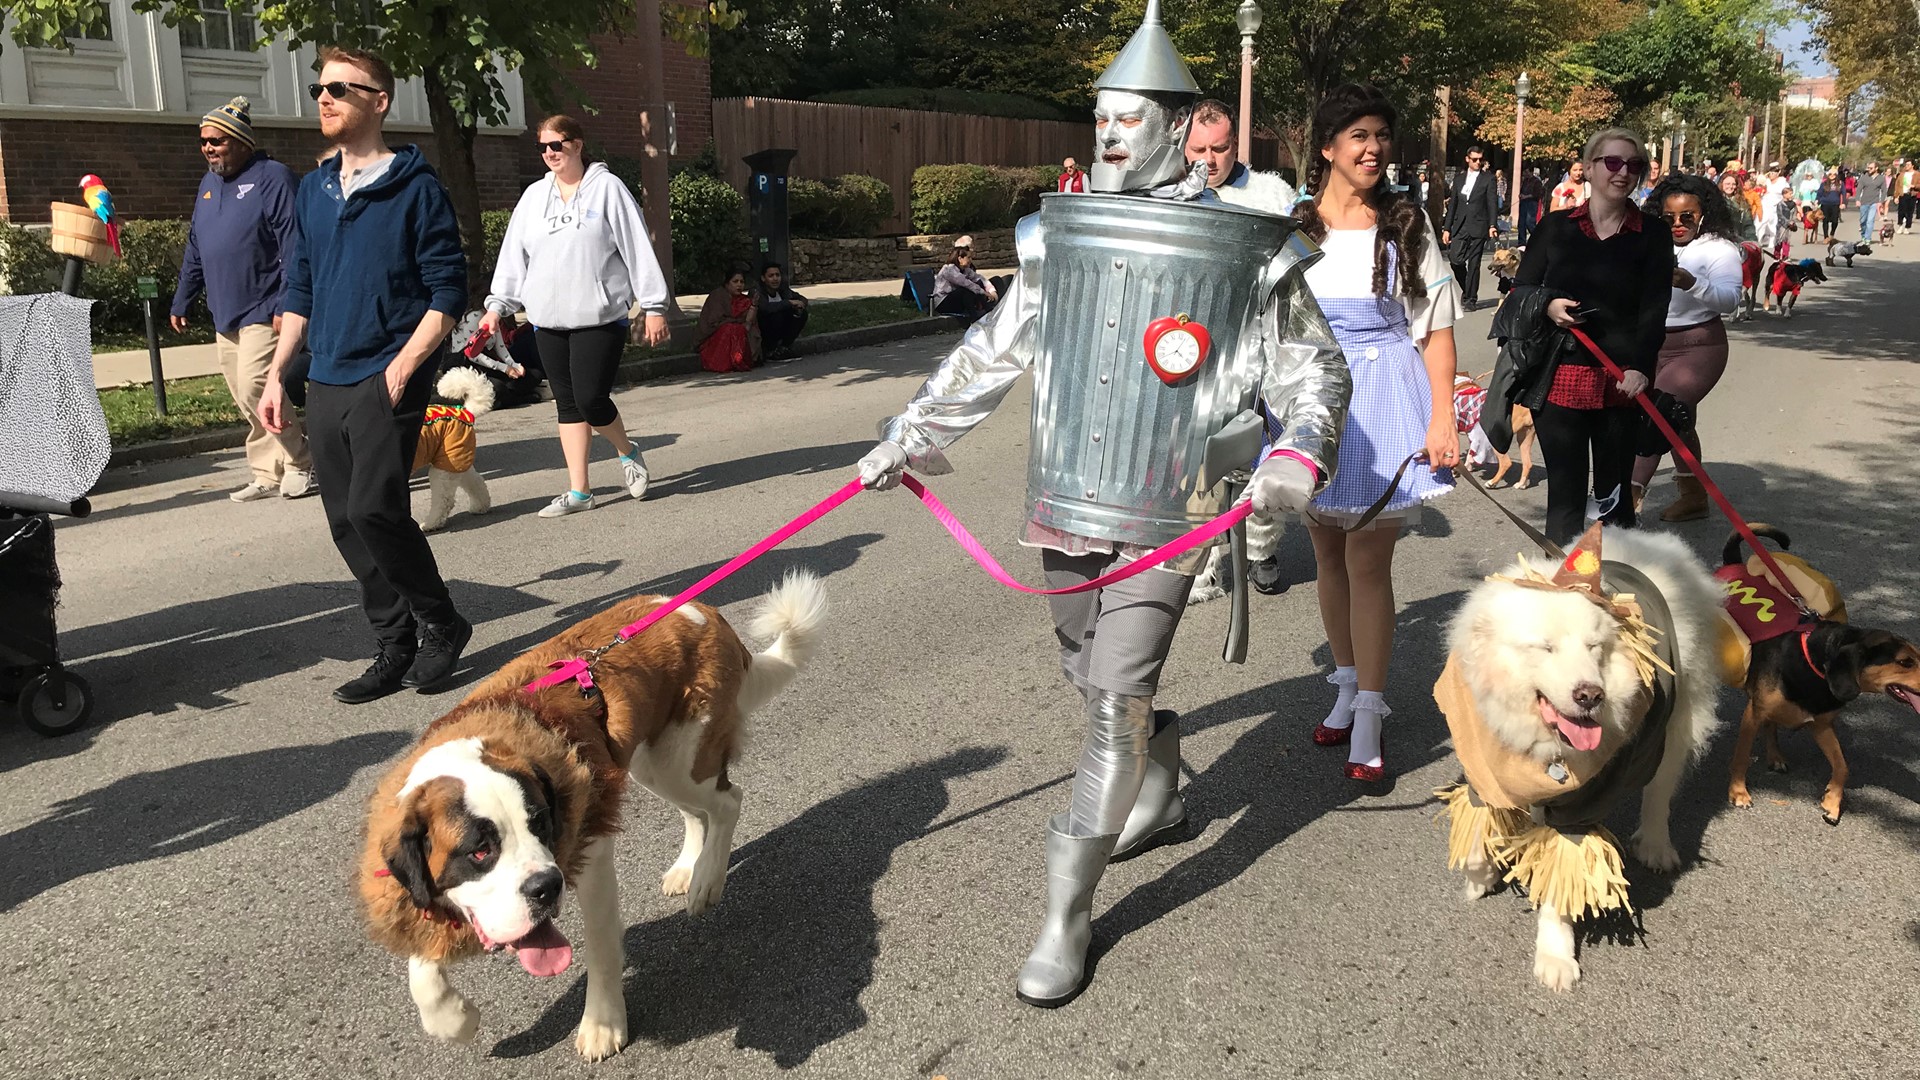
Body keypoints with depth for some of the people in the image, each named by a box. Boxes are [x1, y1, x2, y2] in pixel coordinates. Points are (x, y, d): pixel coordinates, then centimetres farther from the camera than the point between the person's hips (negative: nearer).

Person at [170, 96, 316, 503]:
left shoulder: (272, 178, -9)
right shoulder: (209, 183, 17)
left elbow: (292, 248, -16)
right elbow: (195, 249, 23)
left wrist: (286, 306, -22)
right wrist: (181, 301, 21)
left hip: (262, 312, -8)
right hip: (225, 315, 8)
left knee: (256, 391, -14)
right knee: (246, 401, 8)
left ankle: (301, 465, 1)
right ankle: (268, 475, 15)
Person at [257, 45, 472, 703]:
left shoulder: (415, 187, -4)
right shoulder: (312, 191, 15)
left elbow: (448, 292, -8)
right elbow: (300, 291, 20)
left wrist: (403, 367, -17)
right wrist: (275, 375, 13)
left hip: (388, 378, -7)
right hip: (325, 383, 7)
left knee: (373, 509, -17)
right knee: (346, 524, 5)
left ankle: (442, 625, 4)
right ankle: (398, 648, 16)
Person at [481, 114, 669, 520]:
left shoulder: (607, 188, -2)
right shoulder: (534, 196, 13)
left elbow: (638, 249, -4)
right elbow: (513, 255, 15)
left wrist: (654, 307, -7)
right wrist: (497, 305, 7)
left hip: (601, 316, -5)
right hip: (549, 319, 5)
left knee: (591, 399, -12)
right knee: (567, 404, 6)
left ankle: (628, 452, 19)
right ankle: (578, 490, 11)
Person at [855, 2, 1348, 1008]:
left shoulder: (1241, 251, -5)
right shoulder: (1057, 235, 6)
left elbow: (1314, 371, 2)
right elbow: (989, 356, 14)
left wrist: (1298, 456, -17)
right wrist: (907, 437, 12)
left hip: (1165, 518, -5)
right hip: (1066, 505, 5)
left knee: (1117, 703, -10)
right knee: (1090, 677, 19)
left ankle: (1067, 916, 2)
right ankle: (1159, 794, 49)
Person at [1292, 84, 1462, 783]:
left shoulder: (1406, 224, 2)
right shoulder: (1291, 224, 4)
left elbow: (1437, 328, 1)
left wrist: (1442, 419, -7)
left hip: (1385, 394, -2)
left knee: (1367, 559, -6)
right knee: (1327, 553, 11)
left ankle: (1368, 719, 3)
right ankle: (1347, 687, 29)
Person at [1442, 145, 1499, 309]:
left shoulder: (1487, 180, 3)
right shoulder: (1459, 180, 15)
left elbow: (1493, 204, -3)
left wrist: (1492, 225, -16)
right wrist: (1446, 228, 11)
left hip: (1478, 227, -3)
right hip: (1460, 227, 3)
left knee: (1473, 263, -2)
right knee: (1455, 259, -8)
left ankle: (1470, 298, 7)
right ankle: (1467, 290, 16)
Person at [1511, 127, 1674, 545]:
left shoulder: (1652, 236, 4)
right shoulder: (1556, 226, 7)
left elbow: (1654, 310, -4)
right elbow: (1521, 290, 11)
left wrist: (1640, 367, -20)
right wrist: (1547, 305, -12)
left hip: (1621, 382, 0)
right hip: (1559, 377, 0)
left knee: (1614, 494, 7)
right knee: (1565, 493, 0)